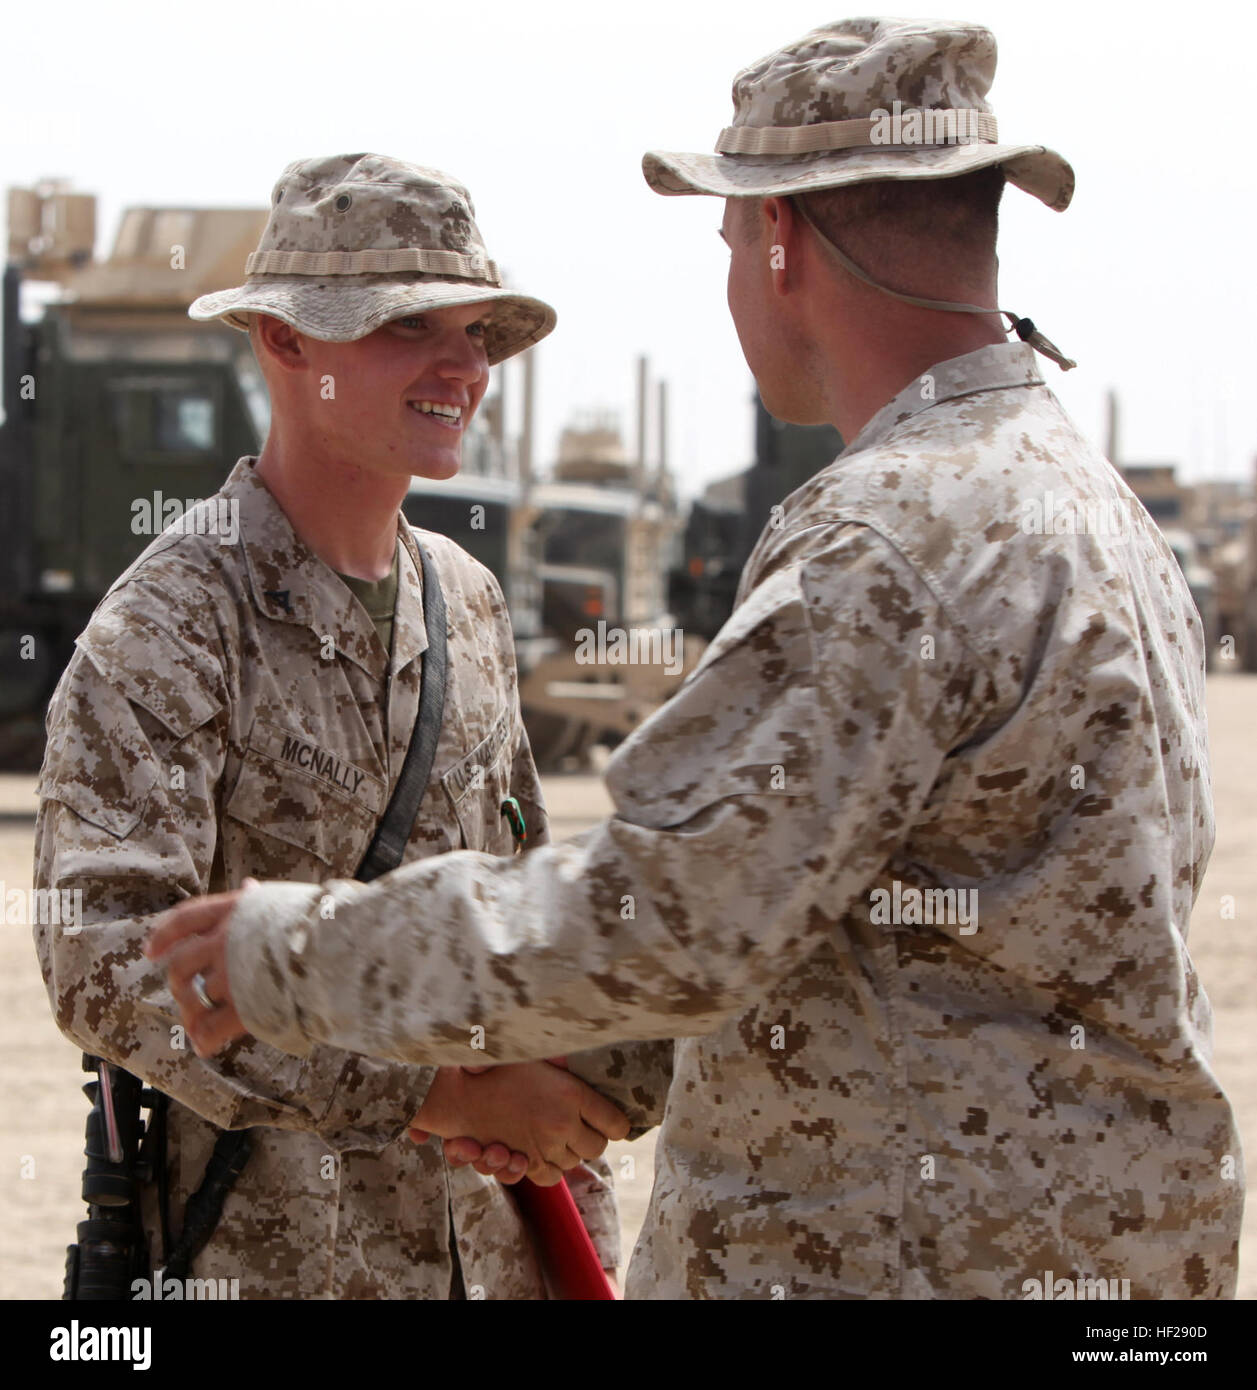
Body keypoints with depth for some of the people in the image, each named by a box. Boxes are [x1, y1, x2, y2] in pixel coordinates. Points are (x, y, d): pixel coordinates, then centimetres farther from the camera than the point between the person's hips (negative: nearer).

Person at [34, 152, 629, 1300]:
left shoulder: (467, 601, 9)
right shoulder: (163, 631, -13)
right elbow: (107, 965, -23)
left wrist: (581, 1203, 12)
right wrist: (430, 1093, -29)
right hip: (261, 1259, -6)